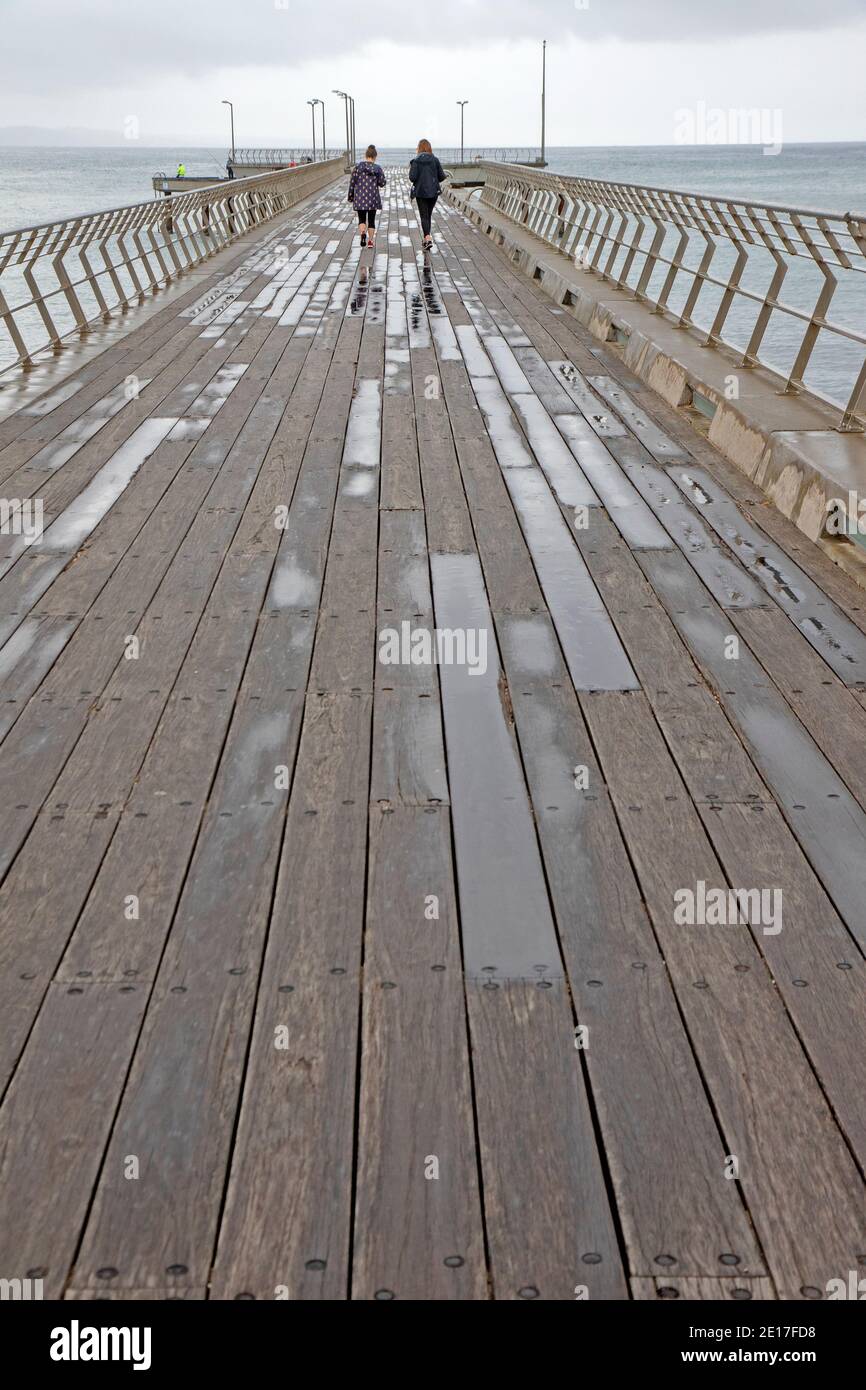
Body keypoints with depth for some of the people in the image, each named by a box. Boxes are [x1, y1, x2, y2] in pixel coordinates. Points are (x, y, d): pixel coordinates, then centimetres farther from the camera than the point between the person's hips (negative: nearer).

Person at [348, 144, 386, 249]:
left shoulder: (358, 167, -4)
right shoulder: (377, 169, -5)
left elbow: (352, 183, -2)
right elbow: (382, 183, -1)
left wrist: (350, 196, 8)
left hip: (360, 198, 0)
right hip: (373, 199, 0)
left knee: (361, 219, 9)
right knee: (371, 220, 14)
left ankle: (362, 233, -20)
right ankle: (371, 240, 16)